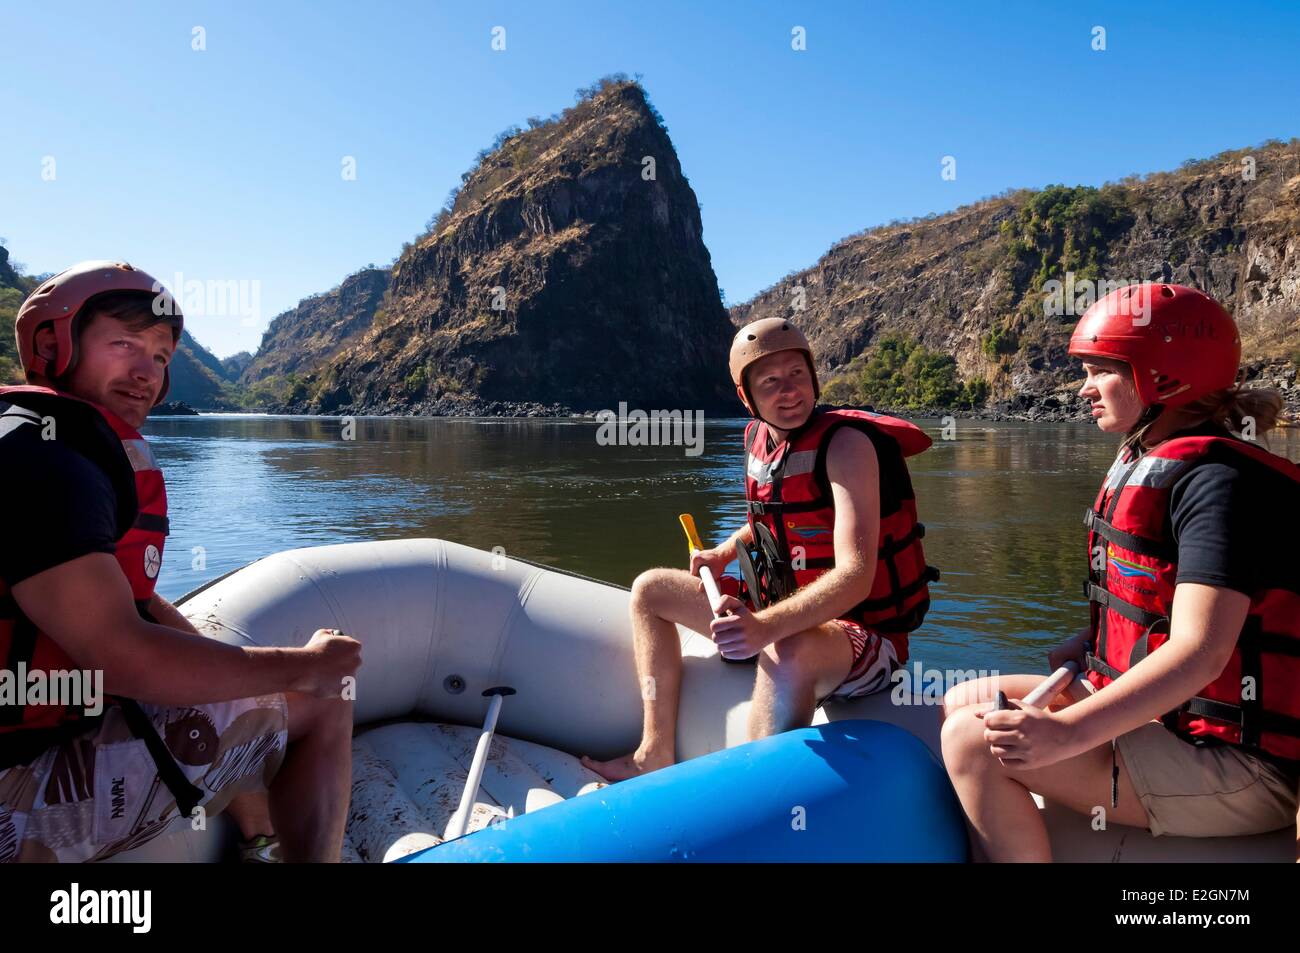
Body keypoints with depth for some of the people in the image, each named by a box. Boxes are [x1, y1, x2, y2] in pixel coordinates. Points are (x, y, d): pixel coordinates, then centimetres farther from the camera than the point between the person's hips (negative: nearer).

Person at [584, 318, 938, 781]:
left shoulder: (845, 443, -20)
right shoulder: (759, 438, 2)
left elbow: (855, 576, -31)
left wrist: (767, 626, -44)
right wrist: (725, 552, 7)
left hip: (861, 634, -8)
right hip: (779, 612, 9)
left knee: (787, 652, -43)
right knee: (650, 589, 11)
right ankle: (656, 756, 8)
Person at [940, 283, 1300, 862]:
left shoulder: (1219, 481, -19)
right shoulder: (1151, 465, 11)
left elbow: (1199, 654, -28)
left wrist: (1067, 731, -35)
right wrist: (1077, 651, 8)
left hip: (1232, 770, -10)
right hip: (1155, 713, 10)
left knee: (974, 743, -24)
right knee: (961, 704, 8)